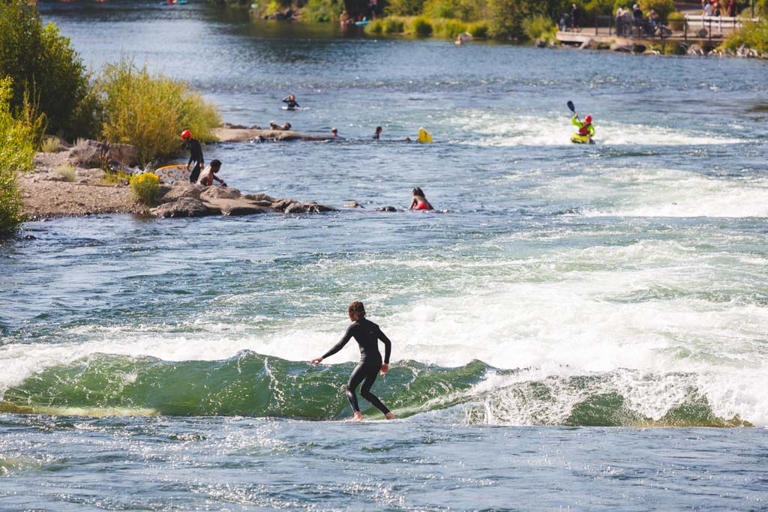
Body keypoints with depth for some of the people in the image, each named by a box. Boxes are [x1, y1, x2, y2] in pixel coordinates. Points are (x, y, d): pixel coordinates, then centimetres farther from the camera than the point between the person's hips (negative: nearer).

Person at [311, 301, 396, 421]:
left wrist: (323, 357, -5)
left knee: (350, 389, 5)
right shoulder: (372, 325, 17)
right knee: (364, 391, 20)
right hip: (377, 362, 7)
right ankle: (388, 413, 10)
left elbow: (340, 345, -8)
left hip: (366, 361, -7)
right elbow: (388, 342, 18)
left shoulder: (354, 327, -4)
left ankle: (358, 415, -19)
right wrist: (386, 363, 20)